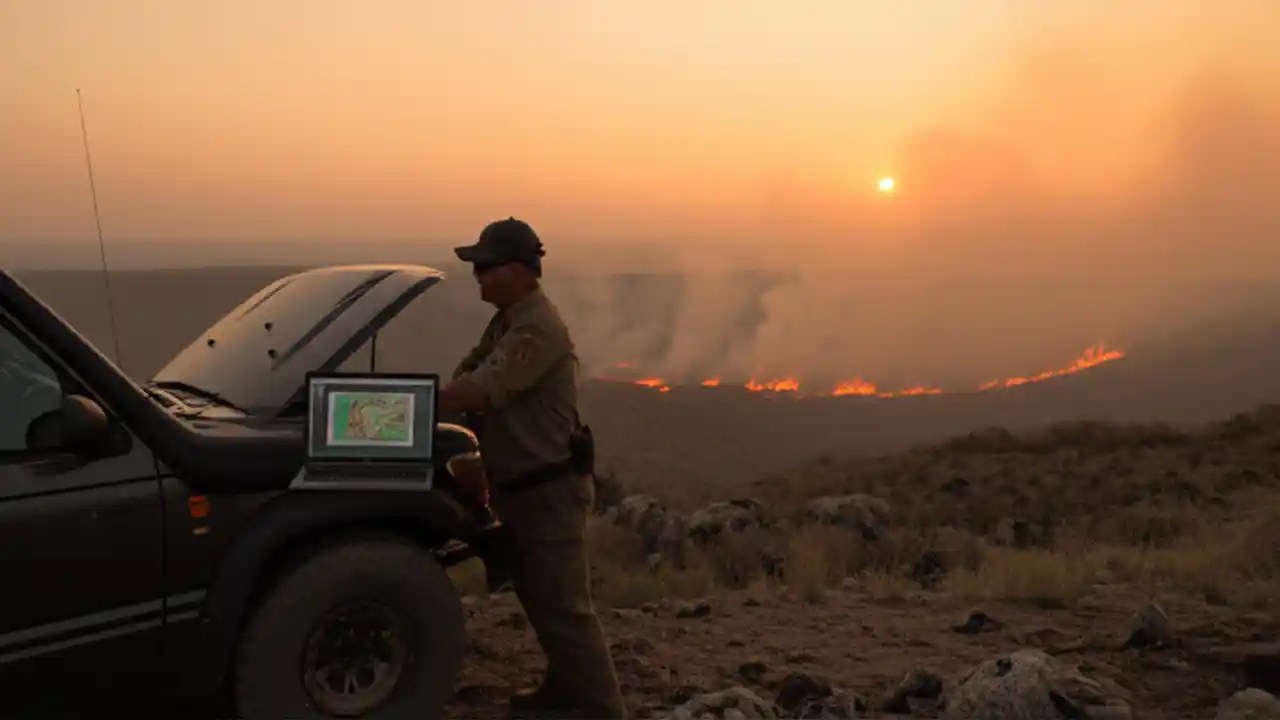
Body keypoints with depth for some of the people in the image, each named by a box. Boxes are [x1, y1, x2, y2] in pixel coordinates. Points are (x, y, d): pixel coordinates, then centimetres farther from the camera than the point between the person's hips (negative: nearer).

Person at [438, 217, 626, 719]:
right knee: (538, 598, 19)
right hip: (518, 488, 10)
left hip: (550, 490, -10)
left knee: (564, 607, -5)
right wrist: (430, 404, -7)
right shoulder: (506, 320, 10)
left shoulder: (539, 328, -23)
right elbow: (467, 374, 11)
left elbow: (482, 391, -32)